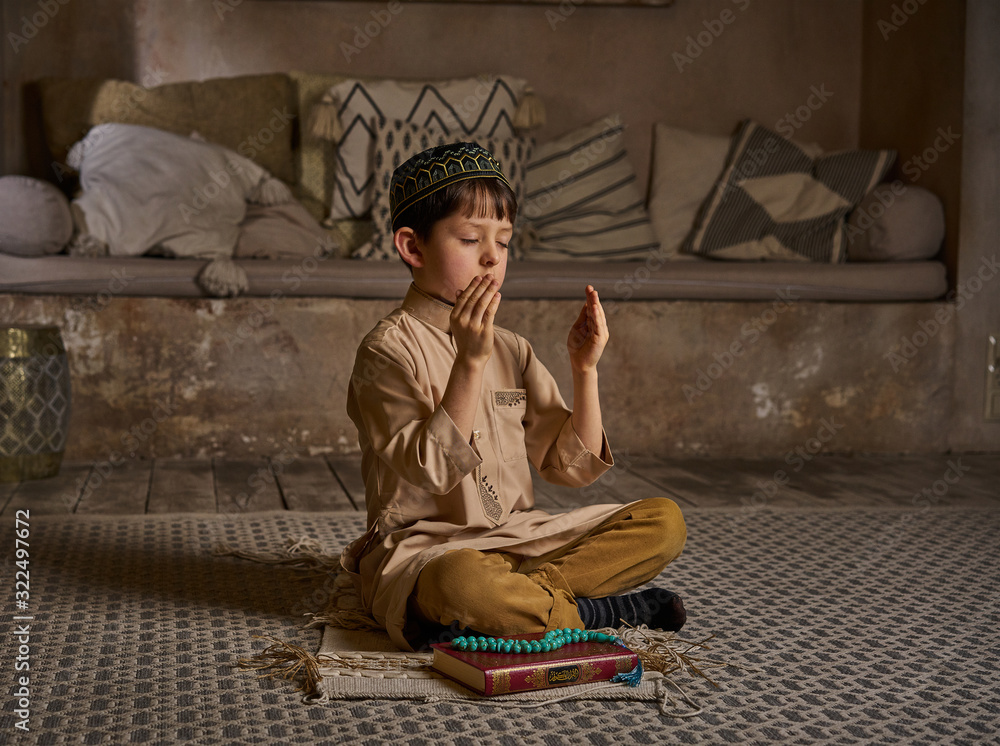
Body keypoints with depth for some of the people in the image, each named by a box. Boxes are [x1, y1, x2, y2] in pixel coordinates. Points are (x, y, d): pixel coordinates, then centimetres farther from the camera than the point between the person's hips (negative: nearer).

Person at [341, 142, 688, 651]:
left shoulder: (511, 351, 11)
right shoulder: (388, 350, -8)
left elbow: (572, 466, 8)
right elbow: (432, 471, -20)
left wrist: (584, 370, -2)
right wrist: (470, 363, -25)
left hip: (519, 540, 6)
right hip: (422, 547, -6)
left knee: (664, 520, -6)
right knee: (462, 583, -41)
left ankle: (524, 594, -18)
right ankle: (603, 612, -16)